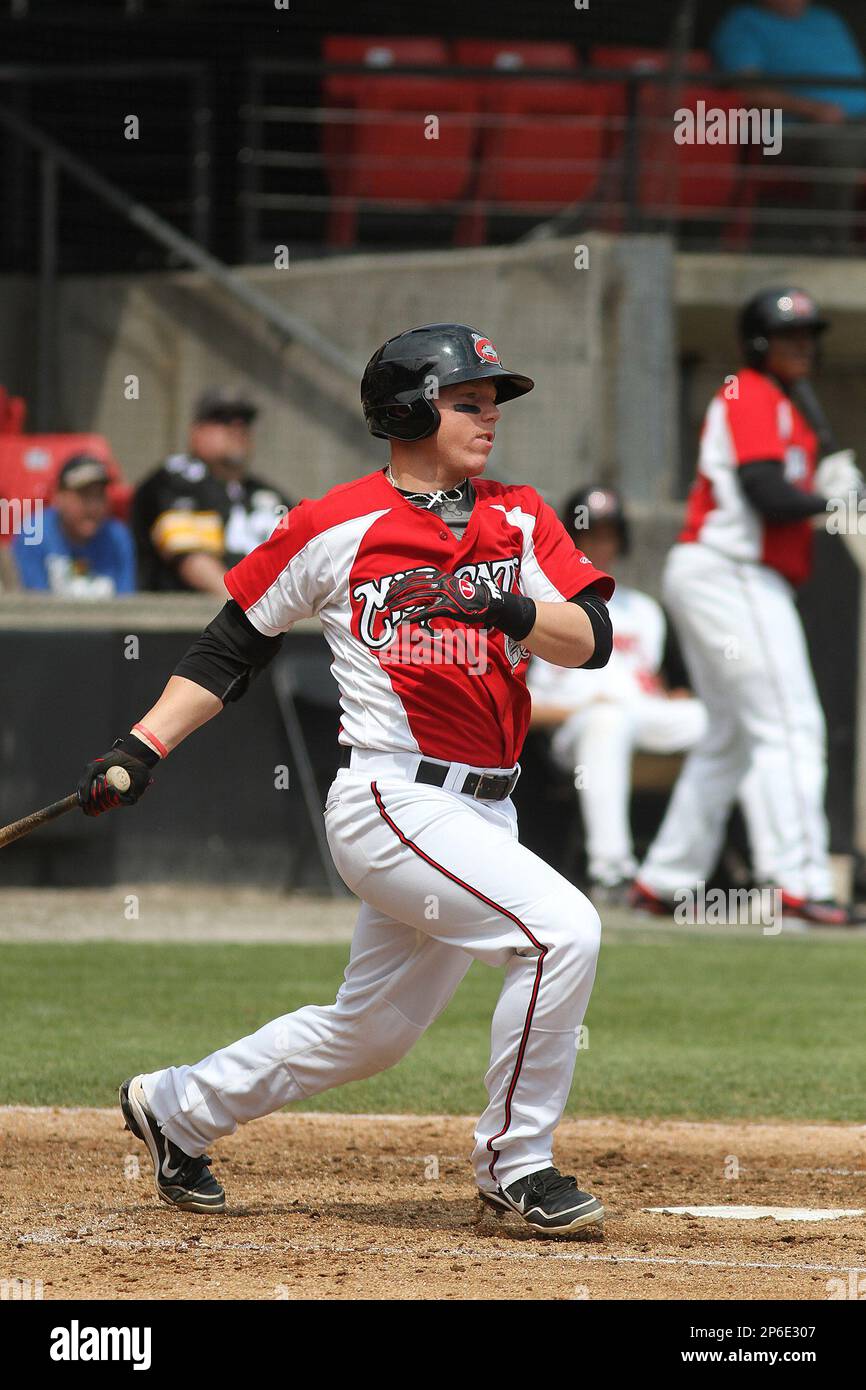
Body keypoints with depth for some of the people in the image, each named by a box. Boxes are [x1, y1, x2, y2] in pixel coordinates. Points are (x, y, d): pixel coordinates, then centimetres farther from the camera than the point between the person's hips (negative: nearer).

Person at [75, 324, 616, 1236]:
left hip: (482, 813, 6)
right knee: (562, 927, -22)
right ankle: (514, 1163, -9)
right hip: (390, 801, -6)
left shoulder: (518, 518, 9)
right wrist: (144, 747, 0)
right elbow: (235, 644, 7)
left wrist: (509, 609, -19)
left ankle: (178, 1108, 36)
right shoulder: (334, 527, -3)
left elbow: (590, 640, 1)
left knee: (369, 1031, 15)